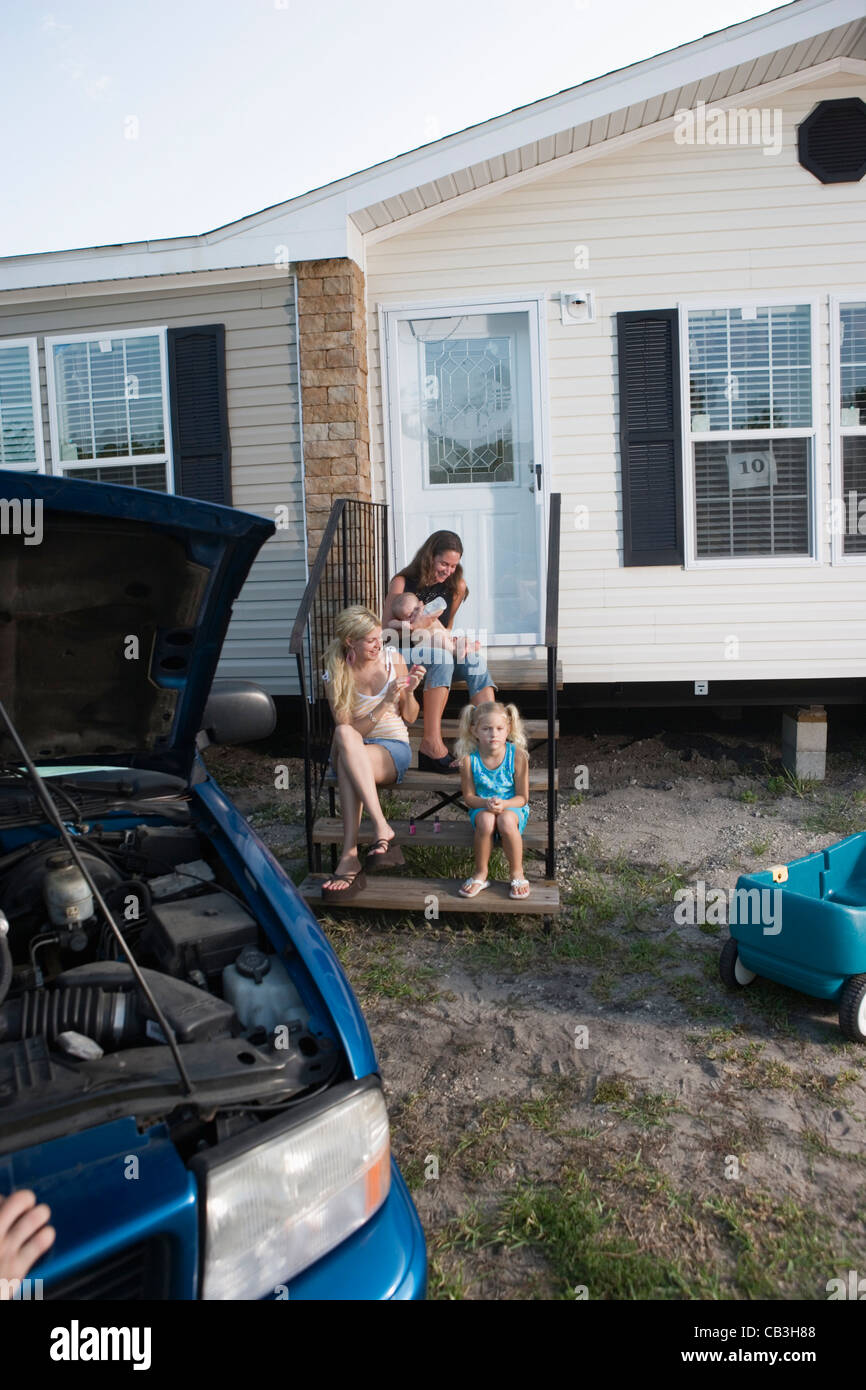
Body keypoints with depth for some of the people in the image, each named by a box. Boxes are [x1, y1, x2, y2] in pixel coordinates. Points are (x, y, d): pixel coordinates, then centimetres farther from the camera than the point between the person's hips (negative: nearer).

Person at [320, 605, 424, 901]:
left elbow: (410, 717, 9)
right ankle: (382, 829, -46)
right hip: (352, 751, 1)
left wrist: (409, 692, -12)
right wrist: (385, 703, -21)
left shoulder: (393, 660, 0)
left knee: (347, 766, -35)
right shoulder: (335, 675, -3)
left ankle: (349, 857, -38)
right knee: (344, 735, -38)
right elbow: (347, 730, -11)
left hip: (393, 746, 0)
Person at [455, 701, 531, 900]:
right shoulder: (469, 758, -10)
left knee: (506, 820, -36)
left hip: (512, 807, -1)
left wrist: (503, 804, -29)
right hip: (481, 808, 1)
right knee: (485, 820, -35)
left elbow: (522, 797, -9)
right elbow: (468, 796, -5)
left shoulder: (517, 755, -13)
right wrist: (486, 803, -26)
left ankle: (517, 874, -13)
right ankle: (480, 875, -13)